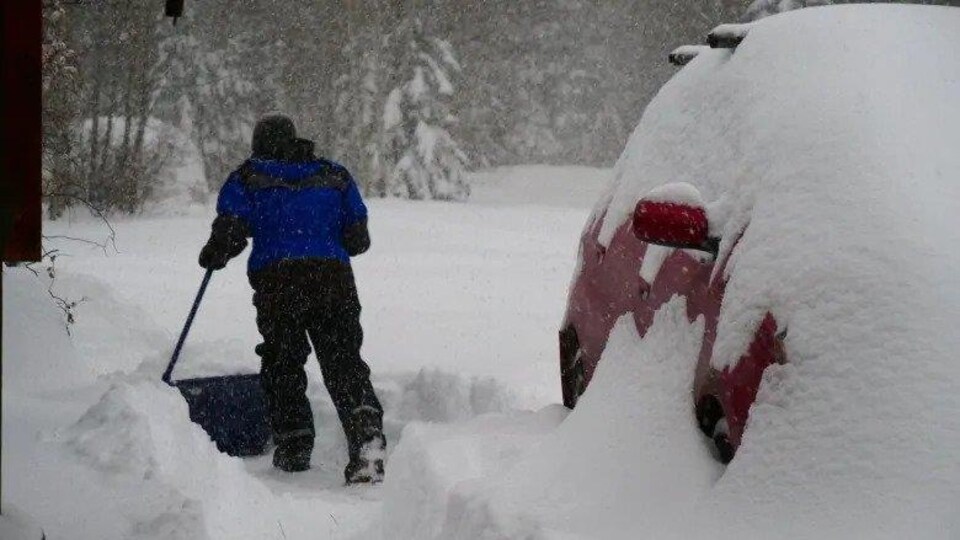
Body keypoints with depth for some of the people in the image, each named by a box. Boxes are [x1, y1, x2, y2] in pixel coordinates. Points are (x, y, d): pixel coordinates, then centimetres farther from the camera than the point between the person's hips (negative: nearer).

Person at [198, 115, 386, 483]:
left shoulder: (248, 179, 10)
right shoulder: (334, 177, 18)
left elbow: (229, 231, -2)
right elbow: (358, 239, 15)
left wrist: (213, 257, 19)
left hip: (277, 278, -2)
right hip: (334, 277, 2)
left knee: (281, 364, 13)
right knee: (344, 361, 1)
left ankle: (294, 448, 12)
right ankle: (366, 434, -19)